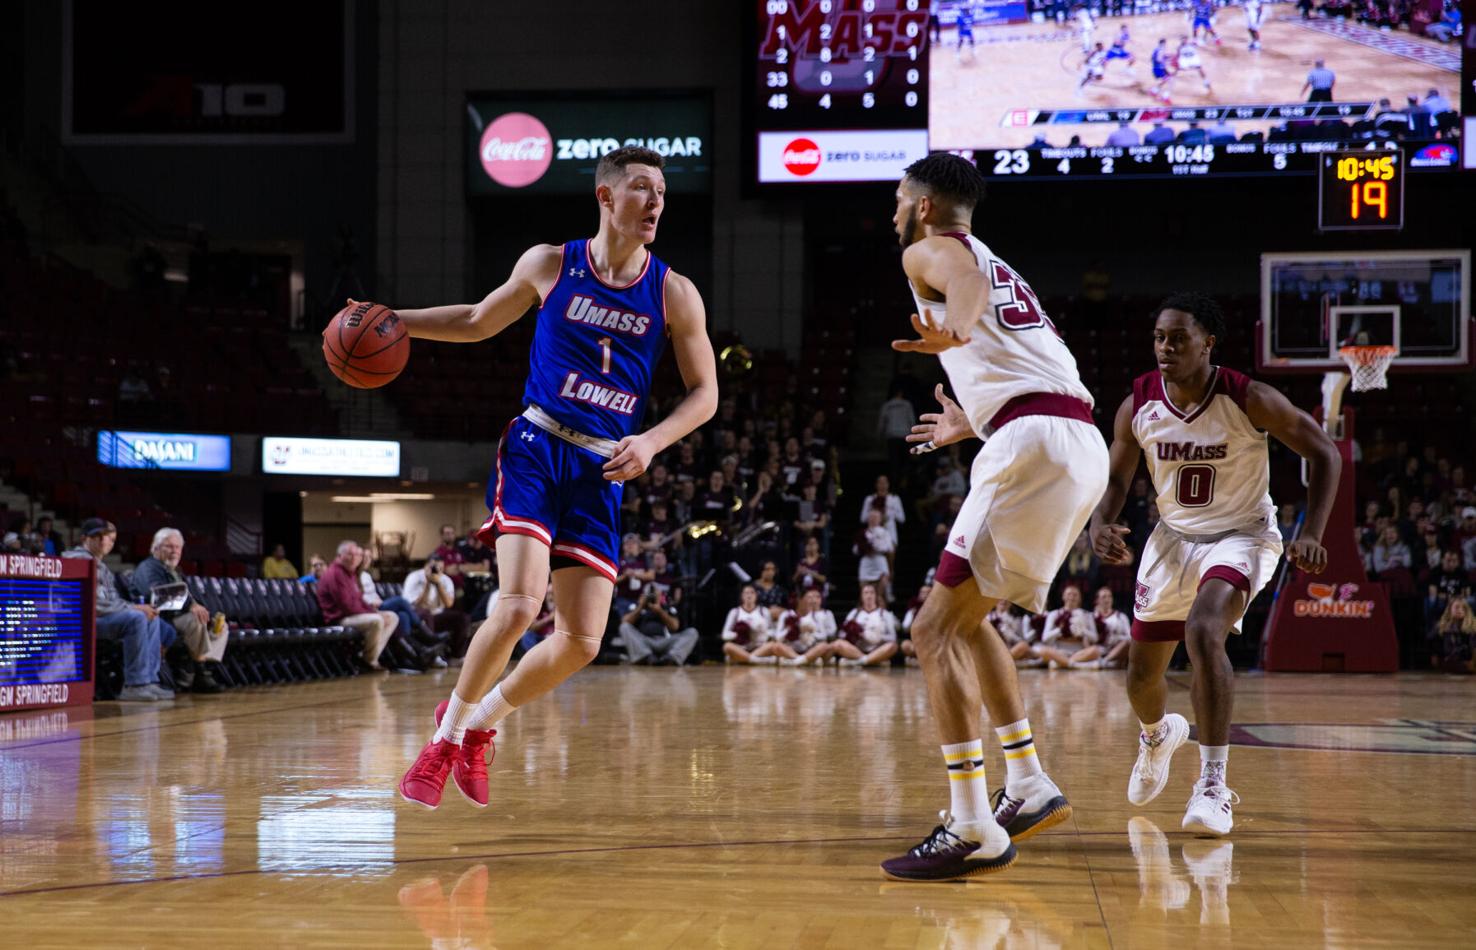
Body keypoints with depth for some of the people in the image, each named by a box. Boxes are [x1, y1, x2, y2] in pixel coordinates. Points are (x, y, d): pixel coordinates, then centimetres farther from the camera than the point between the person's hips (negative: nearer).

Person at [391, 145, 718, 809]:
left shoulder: (674, 295, 0)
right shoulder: (550, 265, 1)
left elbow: (704, 393, 5)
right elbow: (479, 322, 17)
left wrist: (652, 441, -12)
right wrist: (396, 321, 5)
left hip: (602, 473, 3)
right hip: (536, 449, -2)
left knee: (582, 641, -3)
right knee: (519, 604, -22)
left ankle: (479, 725, 23)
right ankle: (446, 737, -2)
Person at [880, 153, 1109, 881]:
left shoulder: (929, 250, 7)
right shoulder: (1000, 270, 32)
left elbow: (967, 283, -19)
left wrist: (953, 331, -43)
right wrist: (971, 425, 54)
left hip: (1035, 443, -9)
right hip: (1084, 446, 9)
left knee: (935, 630, -8)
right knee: (965, 619, 23)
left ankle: (972, 830, -15)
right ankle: (1030, 787, 23)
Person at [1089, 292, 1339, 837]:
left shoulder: (1249, 400, -21)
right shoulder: (1137, 407, -11)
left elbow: (1323, 454, -12)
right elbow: (1116, 480, 3)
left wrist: (1311, 535, -22)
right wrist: (1100, 524, -19)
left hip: (1242, 535, -5)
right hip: (1173, 538, 5)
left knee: (1203, 632, -32)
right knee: (1141, 672, 10)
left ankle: (1213, 785, -25)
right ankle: (1159, 734, 49)